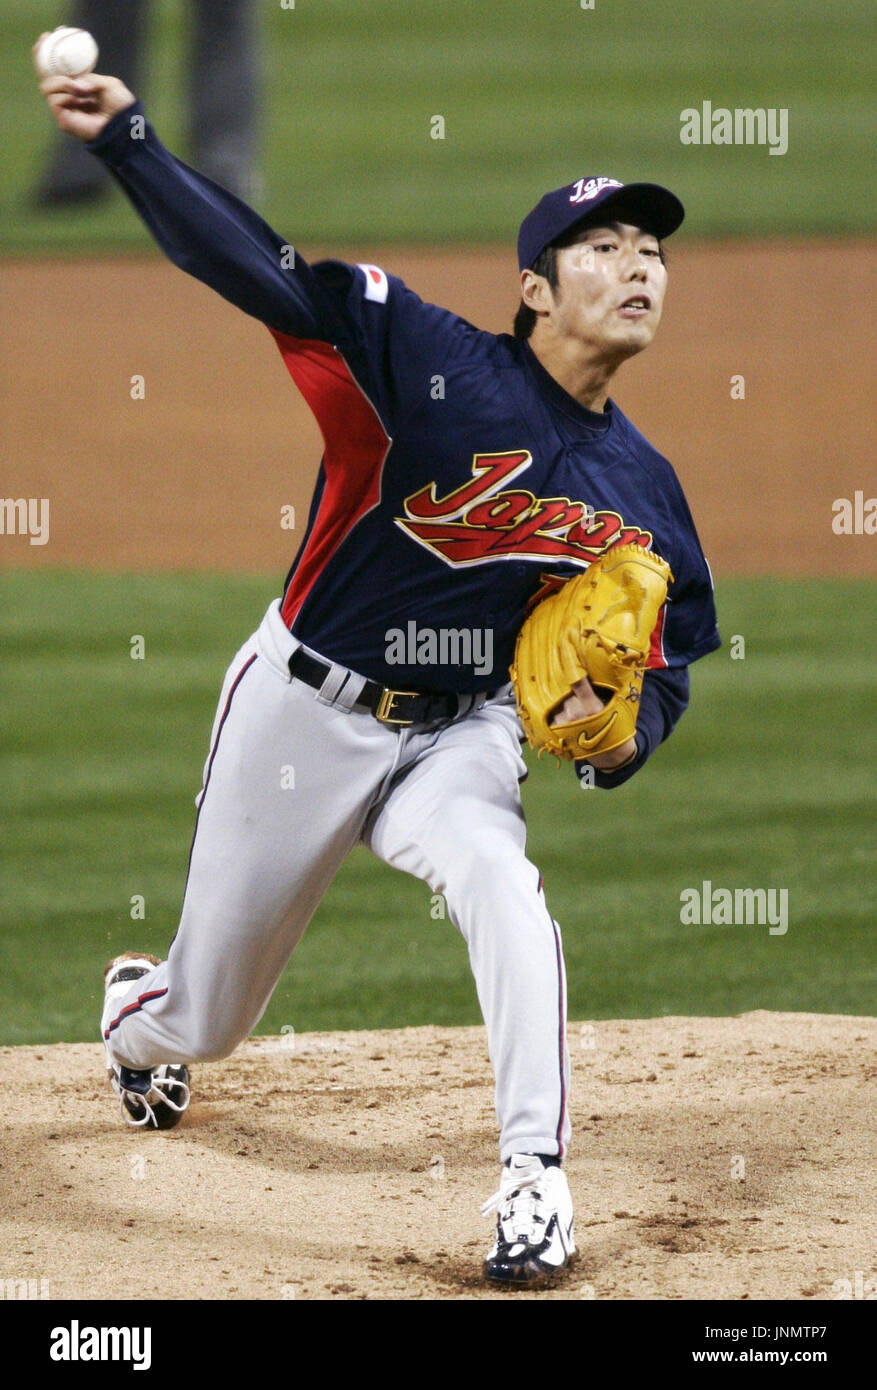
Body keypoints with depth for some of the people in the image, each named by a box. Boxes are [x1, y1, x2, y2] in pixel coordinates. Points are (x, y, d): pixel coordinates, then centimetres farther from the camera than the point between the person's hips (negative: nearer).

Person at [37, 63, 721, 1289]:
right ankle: (139, 1016, 51)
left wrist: (623, 734, -18)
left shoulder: (641, 488, -3)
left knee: (500, 878, -34)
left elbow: (666, 665, 6)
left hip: (462, 736, 2)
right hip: (305, 714, -2)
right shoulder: (430, 361, -18)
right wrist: (124, 139, -36)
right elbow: (258, 267, -24)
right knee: (205, 1022, 10)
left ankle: (535, 1183, -29)